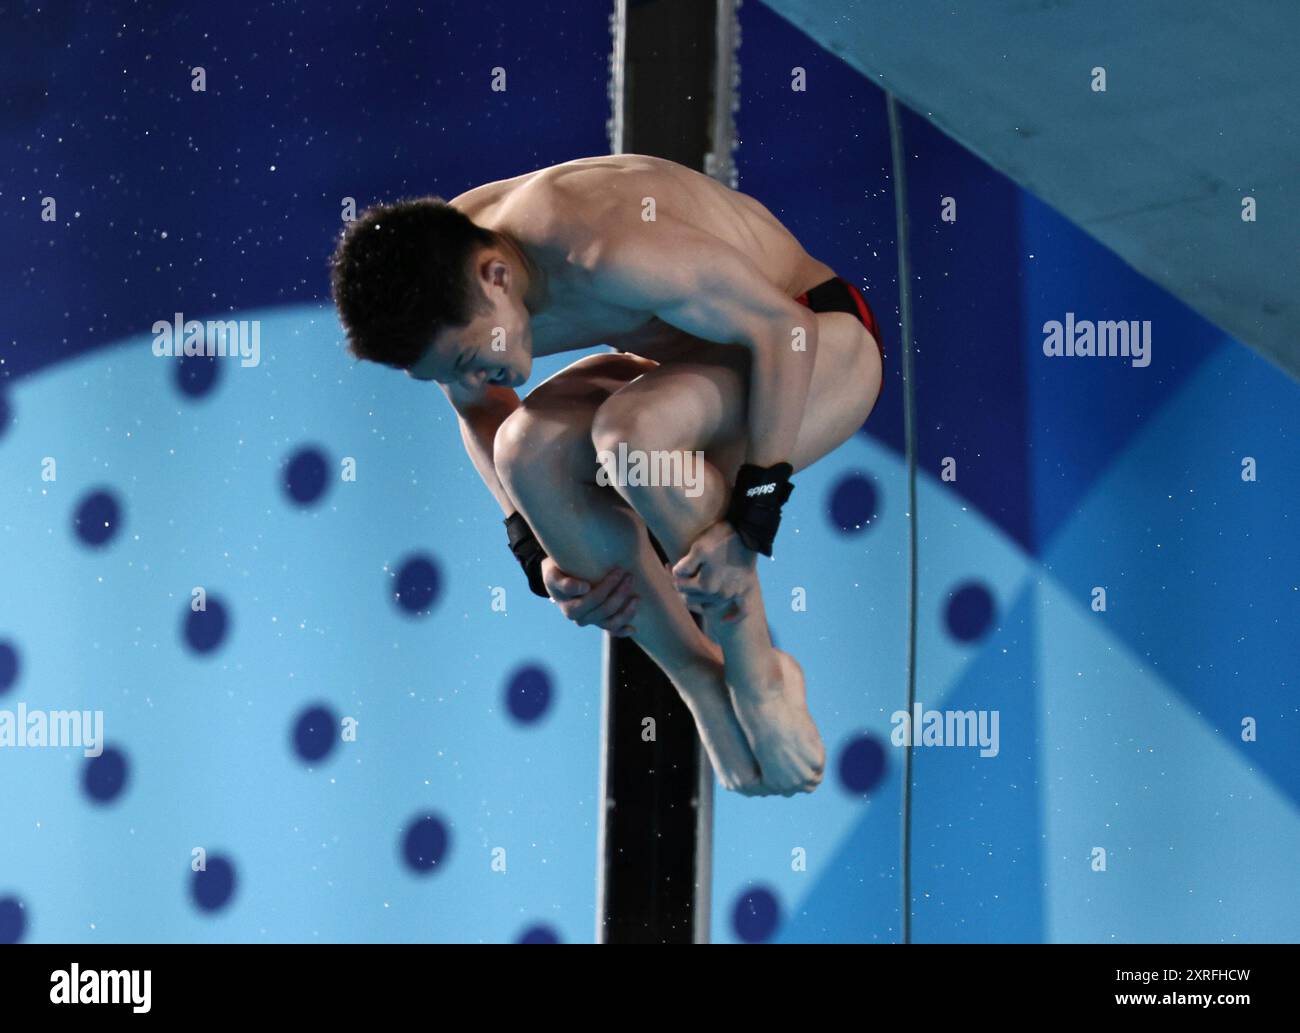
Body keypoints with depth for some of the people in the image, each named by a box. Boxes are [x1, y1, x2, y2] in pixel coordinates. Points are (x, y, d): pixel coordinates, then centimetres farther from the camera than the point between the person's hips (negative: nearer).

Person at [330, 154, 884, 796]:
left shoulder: (604, 249, -37)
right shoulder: (433, 291, -14)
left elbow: (786, 331, -29)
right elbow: (480, 414, 7)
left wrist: (748, 523, -31)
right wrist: (539, 556, -6)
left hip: (821, 342, -7)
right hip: (690, 360, 7)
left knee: (628, 431, -35)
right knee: (529, 450, -22)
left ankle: (757, 674, -14)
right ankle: (700, 682, -5)